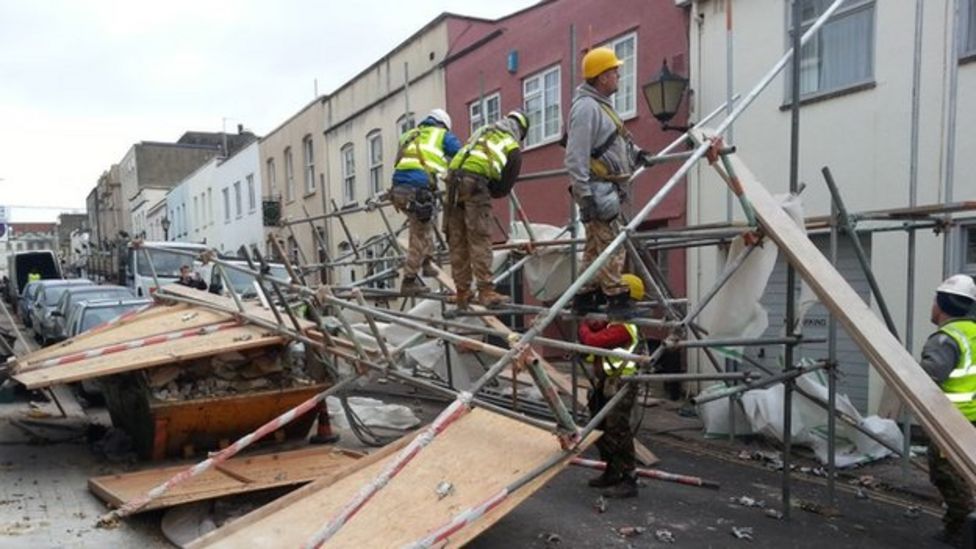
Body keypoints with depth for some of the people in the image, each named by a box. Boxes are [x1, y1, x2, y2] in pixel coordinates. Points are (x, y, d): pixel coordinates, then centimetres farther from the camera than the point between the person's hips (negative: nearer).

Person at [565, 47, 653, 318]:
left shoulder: (601, 104, 18)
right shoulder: (586, 107, -15)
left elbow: (613, 141, 28)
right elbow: (576, 157, -21)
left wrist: (635, 152, 9)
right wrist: (584, 195, -25)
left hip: (607, 187, 11)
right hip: (597, 189, -11)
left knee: (596, 245, 13)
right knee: (610, 245, -9)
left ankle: (585, 297, 21)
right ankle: (617, 299, -5)